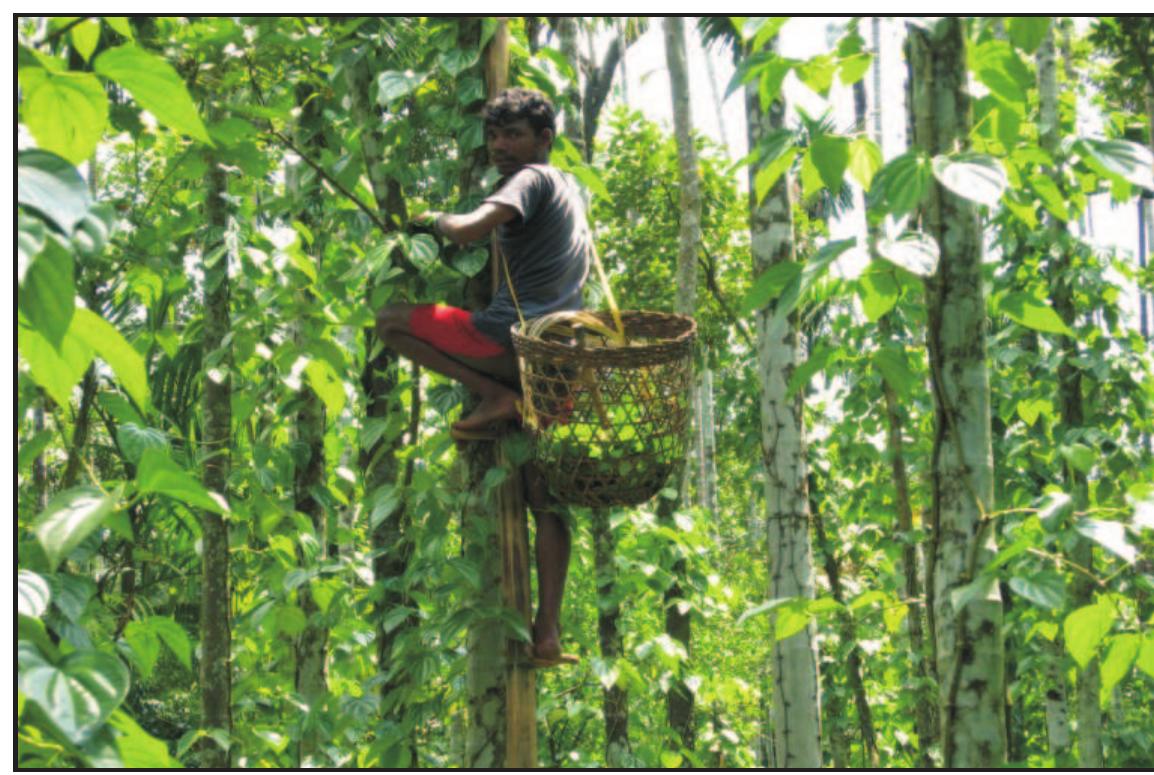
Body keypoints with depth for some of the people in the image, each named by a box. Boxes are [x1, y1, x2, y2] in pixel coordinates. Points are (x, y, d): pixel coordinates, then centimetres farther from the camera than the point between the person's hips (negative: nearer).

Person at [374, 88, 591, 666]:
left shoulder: (533, 179, -5)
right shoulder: (569, 189, 24)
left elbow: (471, 230, -20)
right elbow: (587, 266, 39)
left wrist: (435, 220, -1)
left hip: (512, 337, -9)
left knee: (391, 321, 2)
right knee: (545, 497, 8)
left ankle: (493, 398, -9)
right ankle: (548, 632, 3)